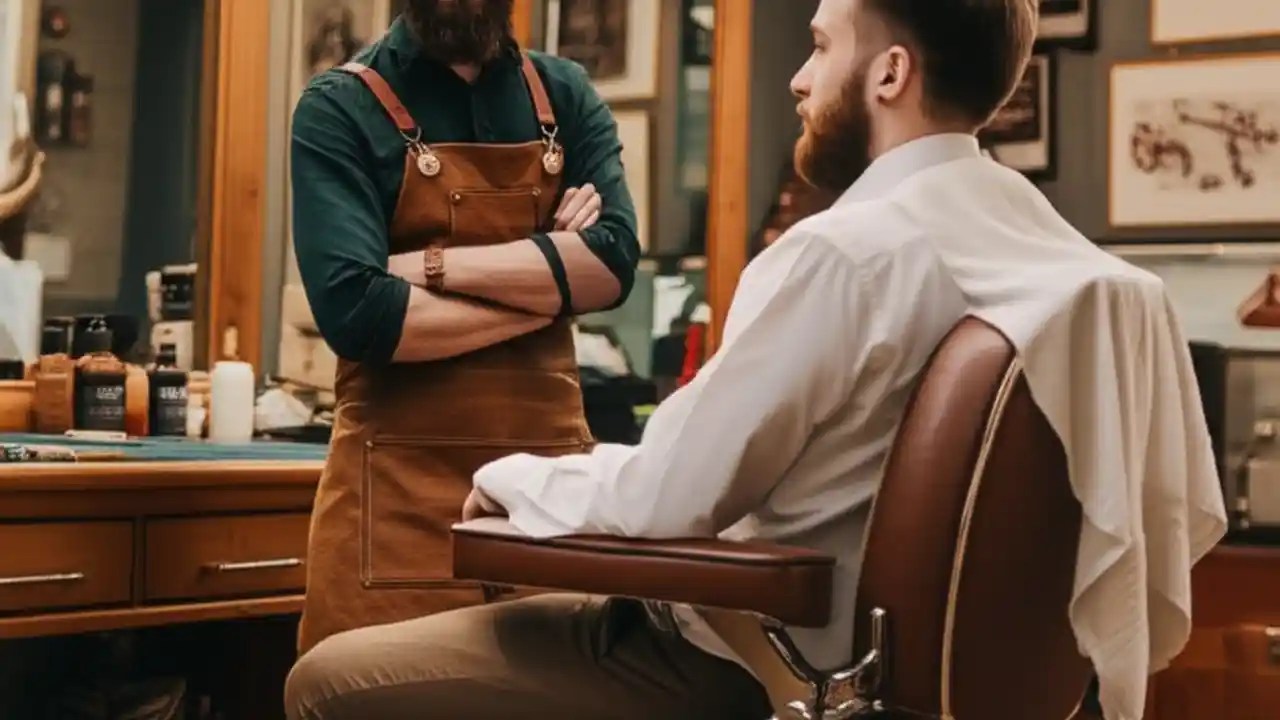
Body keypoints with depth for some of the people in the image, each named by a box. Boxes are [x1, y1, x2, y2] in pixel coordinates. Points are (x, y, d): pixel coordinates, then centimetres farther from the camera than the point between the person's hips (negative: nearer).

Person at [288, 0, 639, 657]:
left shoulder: (566, 96, 10)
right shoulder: (340, 108, -2)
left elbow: (614, 261, -6)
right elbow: (353, 311, -16)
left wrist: (432, 266, -12)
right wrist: (550, 290, -8)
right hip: (399, 490, -3)